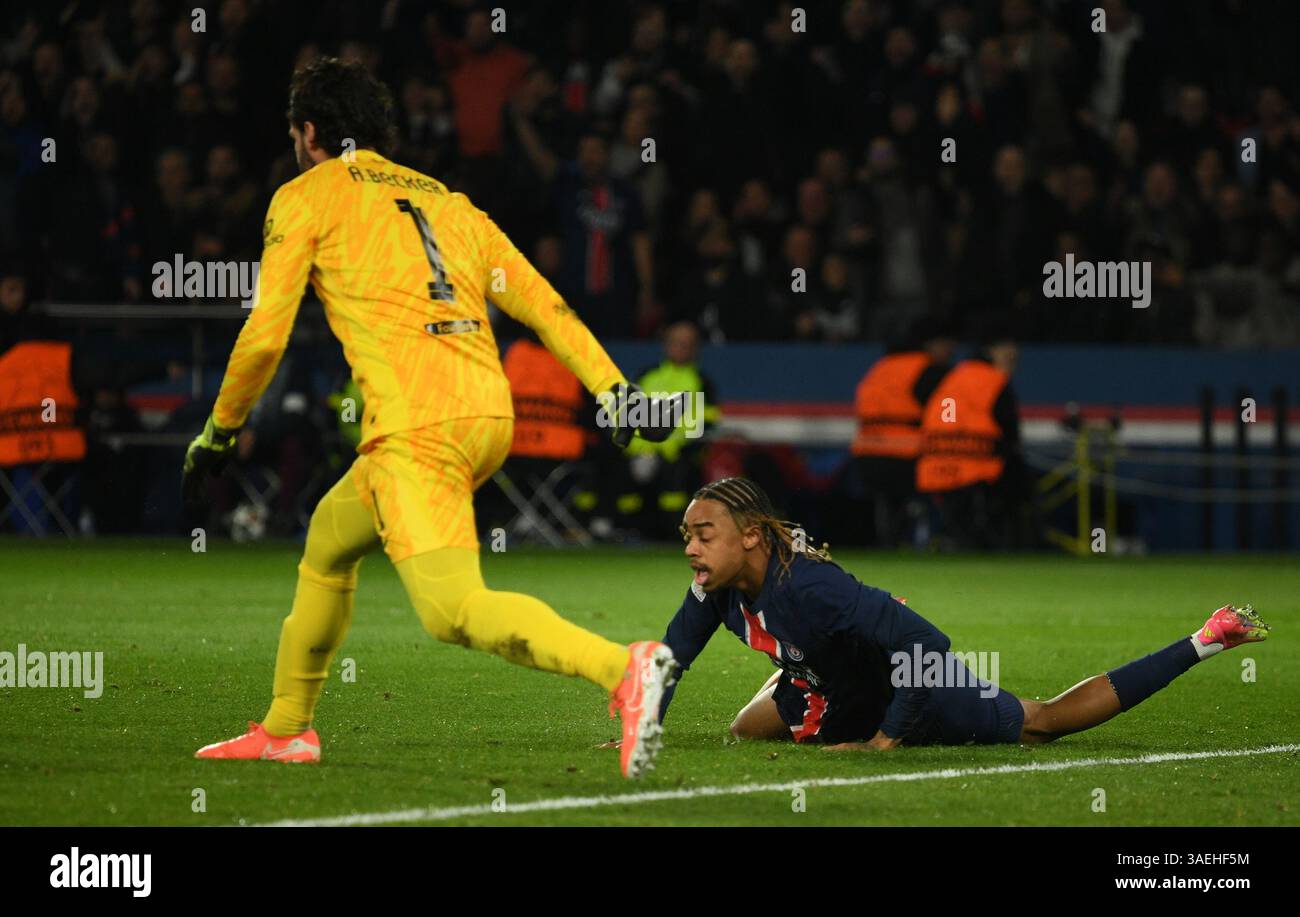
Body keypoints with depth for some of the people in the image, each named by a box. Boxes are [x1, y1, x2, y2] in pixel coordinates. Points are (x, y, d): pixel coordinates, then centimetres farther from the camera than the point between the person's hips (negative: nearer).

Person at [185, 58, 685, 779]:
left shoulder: (307, 196, 9)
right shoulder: (445, 200, 26)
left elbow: (265, 335, 2)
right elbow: (542, 302, 17)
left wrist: (217, 434, 14)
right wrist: (614, 389, 11)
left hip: (415, 423, -8)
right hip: (489, 412, 8)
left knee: (453, 609, -17)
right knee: (329, 541, 27)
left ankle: (624, 668, -39)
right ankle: (285, 729, 37)